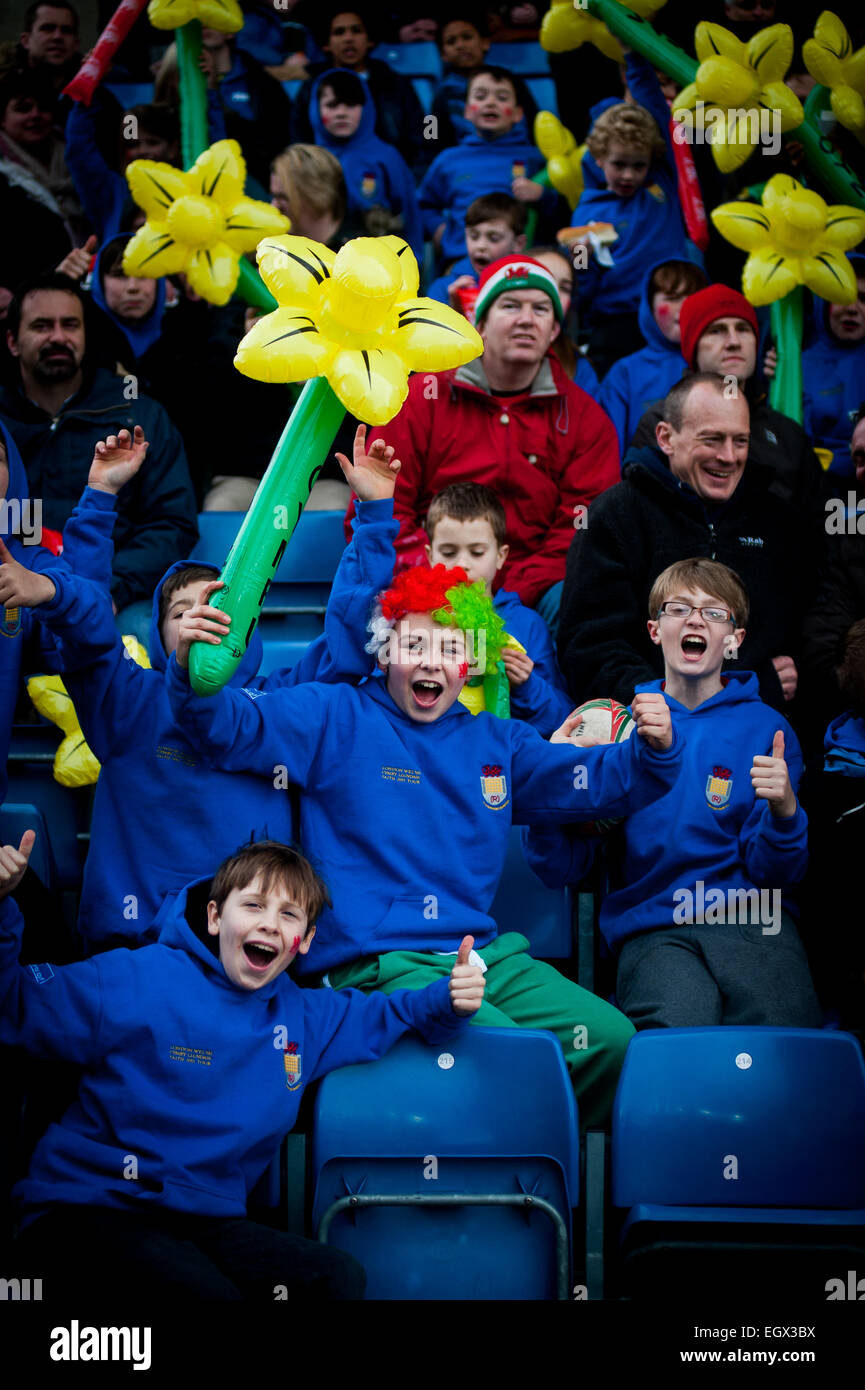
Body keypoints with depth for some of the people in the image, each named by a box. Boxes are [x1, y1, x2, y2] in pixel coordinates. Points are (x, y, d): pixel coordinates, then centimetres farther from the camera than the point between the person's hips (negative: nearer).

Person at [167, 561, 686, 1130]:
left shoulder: (496, 742, 20)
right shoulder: (335, 719, 6)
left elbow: (603, 780, 19)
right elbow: (231, 727, -5)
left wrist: (654, 747, -3)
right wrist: (192, 671, -27)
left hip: (484, 952, 6)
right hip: (377, 963, -6)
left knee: (611, 1038, -12)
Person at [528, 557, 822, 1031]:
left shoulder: (765, 728, 10)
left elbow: (773, 874, 5)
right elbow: (558, 868, 10)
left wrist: (784, 810, -16)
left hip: (748, 918, 1)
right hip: (650, 927, -1)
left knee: (783, 1032, -31)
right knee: (683, 1029, -34)